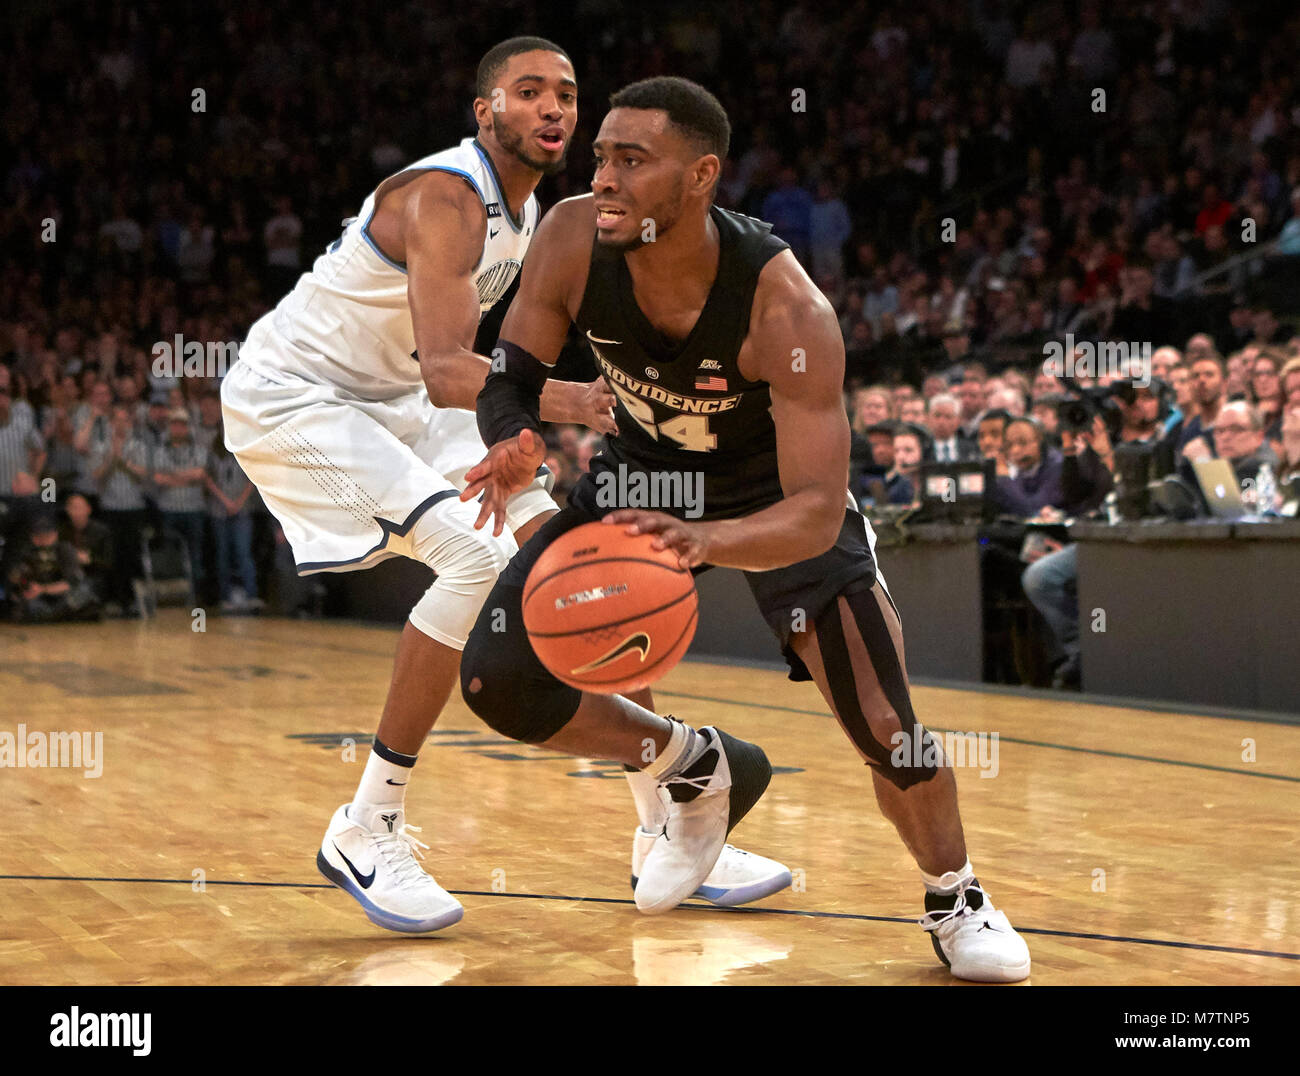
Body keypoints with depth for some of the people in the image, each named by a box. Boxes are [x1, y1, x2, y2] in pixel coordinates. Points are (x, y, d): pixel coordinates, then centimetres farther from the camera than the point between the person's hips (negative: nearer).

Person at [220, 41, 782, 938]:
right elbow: (447, 374, -37)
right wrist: (573, 403, -49)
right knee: (479, 558, -26)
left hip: (394, 400, 9)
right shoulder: (446, 197, -24)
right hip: (290, 396, -9)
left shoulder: (526, 212, 5)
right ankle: (368, 832, -13)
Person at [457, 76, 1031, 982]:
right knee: (500, 680, -8)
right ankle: (698, 772, 19)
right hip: (645, 476, 4)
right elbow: (513, 376, -12)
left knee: (884, 725, -16)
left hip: (778, 493, -4)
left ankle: (956, 899, 16)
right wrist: (516, 443, -37)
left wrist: (706, 542, -59)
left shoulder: (787, 310, -36)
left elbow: (816, 513, -39)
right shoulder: (572, 242, -25)